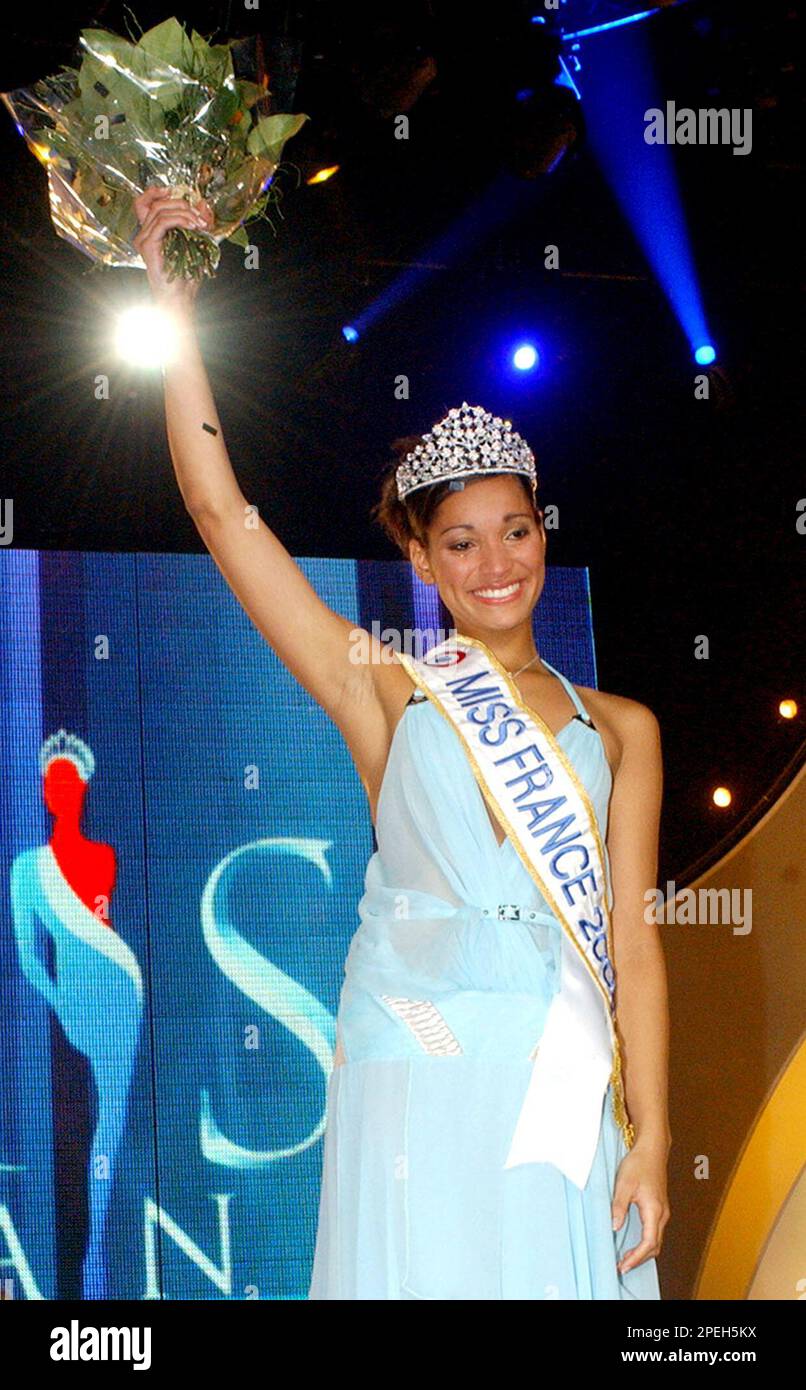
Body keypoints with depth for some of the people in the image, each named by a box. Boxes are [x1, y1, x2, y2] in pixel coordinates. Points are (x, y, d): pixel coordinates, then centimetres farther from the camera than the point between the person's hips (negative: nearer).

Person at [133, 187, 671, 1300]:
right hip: (416, 1072, -2)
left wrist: (650, 1137, -2)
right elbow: (219, 509, 3)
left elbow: (632, 937, 7)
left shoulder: (619, 729, 14)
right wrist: (174, 311, 1)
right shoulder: (388, 695, 8)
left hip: (563, 1083, 2)